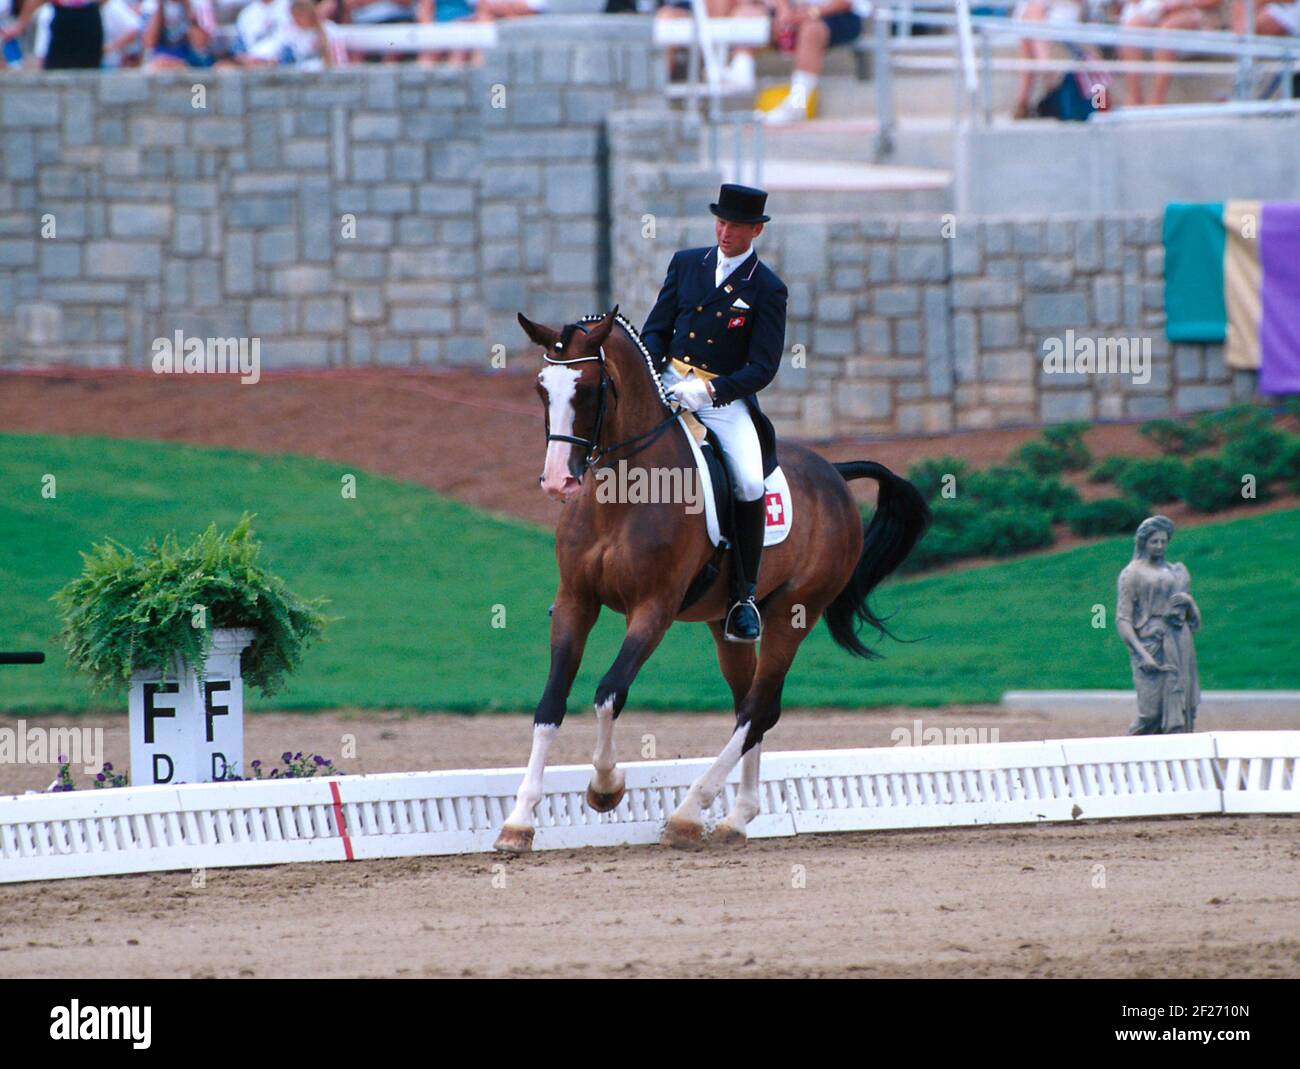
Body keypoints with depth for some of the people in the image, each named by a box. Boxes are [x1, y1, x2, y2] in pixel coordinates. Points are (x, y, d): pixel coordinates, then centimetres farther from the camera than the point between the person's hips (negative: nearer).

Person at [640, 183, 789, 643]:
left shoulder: (767, 290, -2)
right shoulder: (686, 263, 10)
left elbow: (762, 368, -6)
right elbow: (657, 327, 12)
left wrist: (708, 390, -21)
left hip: (726, 398, -3)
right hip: (667, 384, 3)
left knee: (750, 485, -24)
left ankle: (744, 594, -9)